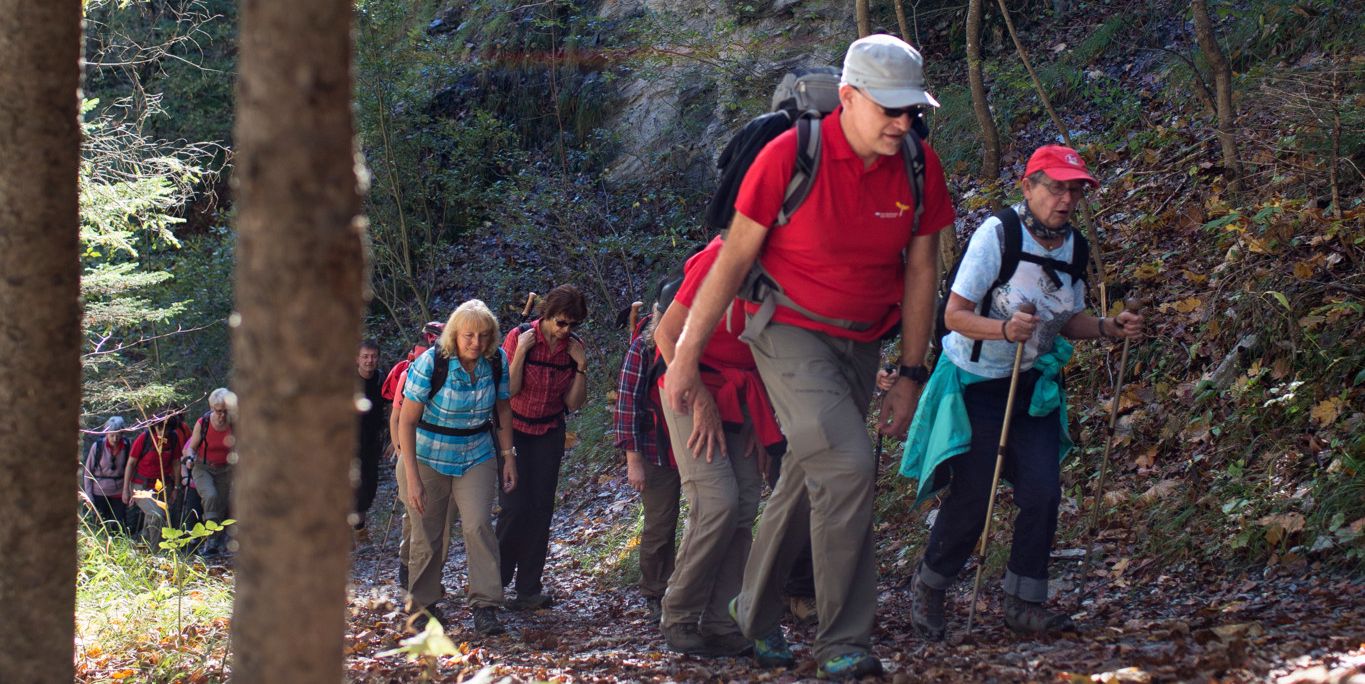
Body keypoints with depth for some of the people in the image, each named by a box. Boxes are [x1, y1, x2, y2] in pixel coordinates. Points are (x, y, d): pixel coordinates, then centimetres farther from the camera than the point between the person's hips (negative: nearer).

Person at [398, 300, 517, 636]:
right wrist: (412, 478, -21)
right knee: (428, 534, 1)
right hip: (428, 457, -2)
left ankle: (485, 606, -13)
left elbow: (502, 409, 8)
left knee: (479, 525, -15)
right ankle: (421, 605, 20)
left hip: (477, 457, 2)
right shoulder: (430, 363, -21)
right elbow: (406, 421, -18)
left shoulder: (496, 362, -9)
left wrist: (508, 456, 4)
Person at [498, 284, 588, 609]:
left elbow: (573, 403, -2)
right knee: (515, 505, -13)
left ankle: (529, 588, 5)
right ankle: (495, 580, 2)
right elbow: (508, 390, -18)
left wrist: (581, 365, -13)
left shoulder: (572, 346, -3)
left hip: (549, 433, 4)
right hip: (515, 430, -4)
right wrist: (520, 352, -26)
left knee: (541, 507, -1)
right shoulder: (519, 337, -14)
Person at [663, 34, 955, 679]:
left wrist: (911, 376, 3)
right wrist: (686, 354, -9)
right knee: (846, 465, -21)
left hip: (860, 345, 5)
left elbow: (920, 272, 3)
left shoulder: (920, 169, -7)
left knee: (806, 481, 15)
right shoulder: (790, 156, -20)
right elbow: (734, 258, -12)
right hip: (791, 330, -5)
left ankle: (756, 613, 35)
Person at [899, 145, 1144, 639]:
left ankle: (1024, 603, 6)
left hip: (1034, 384, 5)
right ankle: (927, 590, 15)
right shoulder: (996, 234, -20)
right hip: (976, 381, -5)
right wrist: (1005, 330, -38)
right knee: (972, 495, -7)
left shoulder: (1075, 246, -1)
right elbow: (954, 315, -21)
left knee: (1042, 491, -6)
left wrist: (1110, 328, -8)